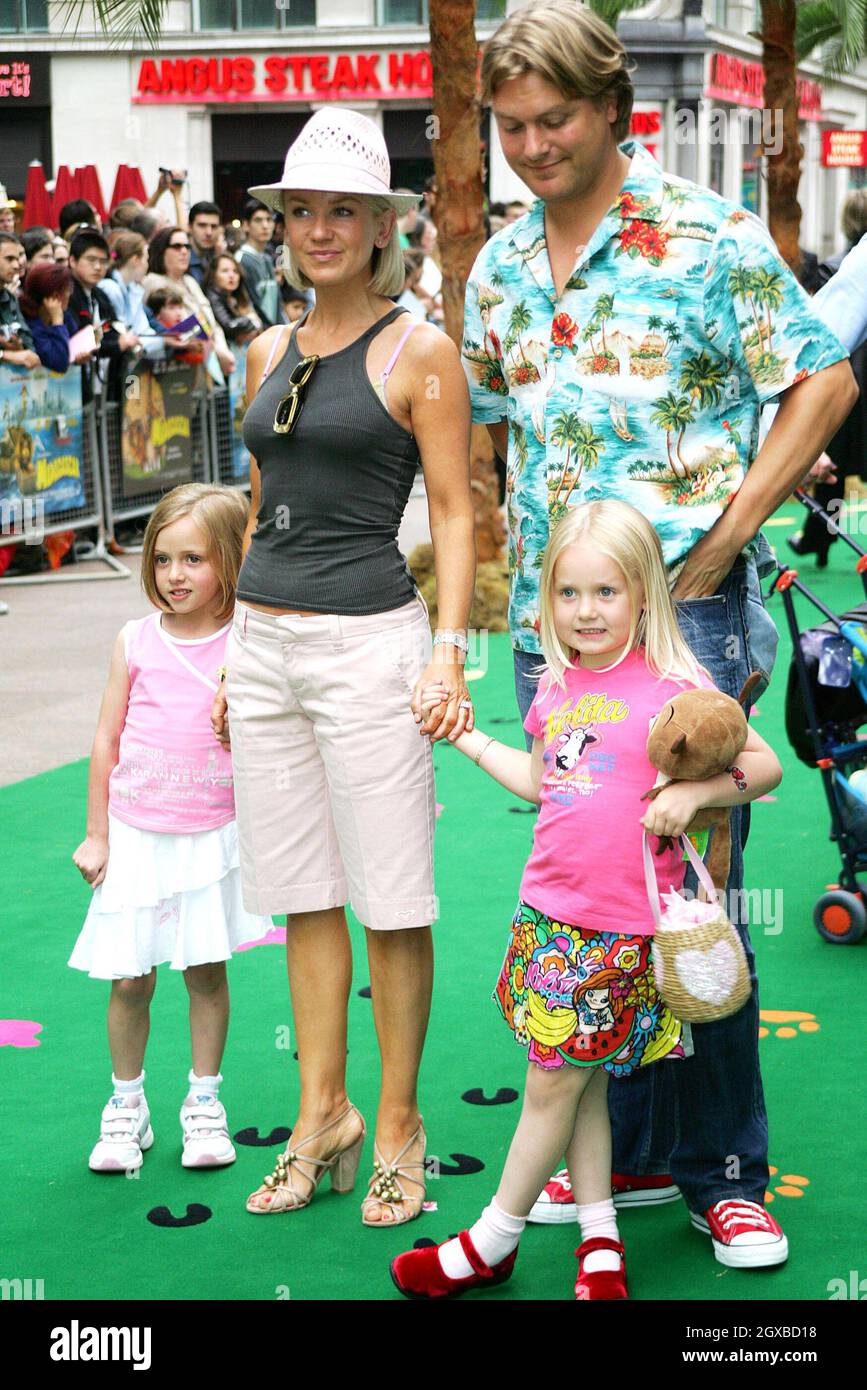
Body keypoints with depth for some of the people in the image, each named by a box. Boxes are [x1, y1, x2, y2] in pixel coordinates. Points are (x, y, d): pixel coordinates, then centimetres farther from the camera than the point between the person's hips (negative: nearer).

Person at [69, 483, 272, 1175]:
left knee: (207, 970, 8)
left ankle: (205, 1102, 23)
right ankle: (127, 1104, 20)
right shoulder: (135, 642, -2)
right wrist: (97, 833, 5)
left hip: (213, 837, 0)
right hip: (137, 835, 0)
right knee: (131, 981, 3)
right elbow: (107, 741, 4)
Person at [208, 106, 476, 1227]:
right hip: (263, 640, 6)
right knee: (303, 899, 11)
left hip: (368, 642, -6)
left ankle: (398, 1128, 12)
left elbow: (453, 511, -5)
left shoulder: (419, 351, -3)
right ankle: (323, 1115, 22)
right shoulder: (270, 351, 13)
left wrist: (449, 652, -15)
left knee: (390, 903, 0)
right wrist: (235, 662, 17)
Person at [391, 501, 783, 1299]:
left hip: (621, 930, -6)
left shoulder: (673, 687, -11)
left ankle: (492, 1245, 15)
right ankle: (601, 1239, 23)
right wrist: (464, 733, 23)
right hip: (549, 912, 6)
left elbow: (765, 765, -8)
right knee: (581, 1083, 11)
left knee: (553, 1083, 1)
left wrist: (693, 791, -22)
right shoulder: (556, 687, 8)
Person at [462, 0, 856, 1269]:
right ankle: (626, 1150, 24)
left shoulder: (708, 237, -5)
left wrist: (725, 533, -9)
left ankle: (722, 1169, 9)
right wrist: (537, 543, 9)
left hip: (684, 608, -5)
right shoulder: (499, 267, 11)